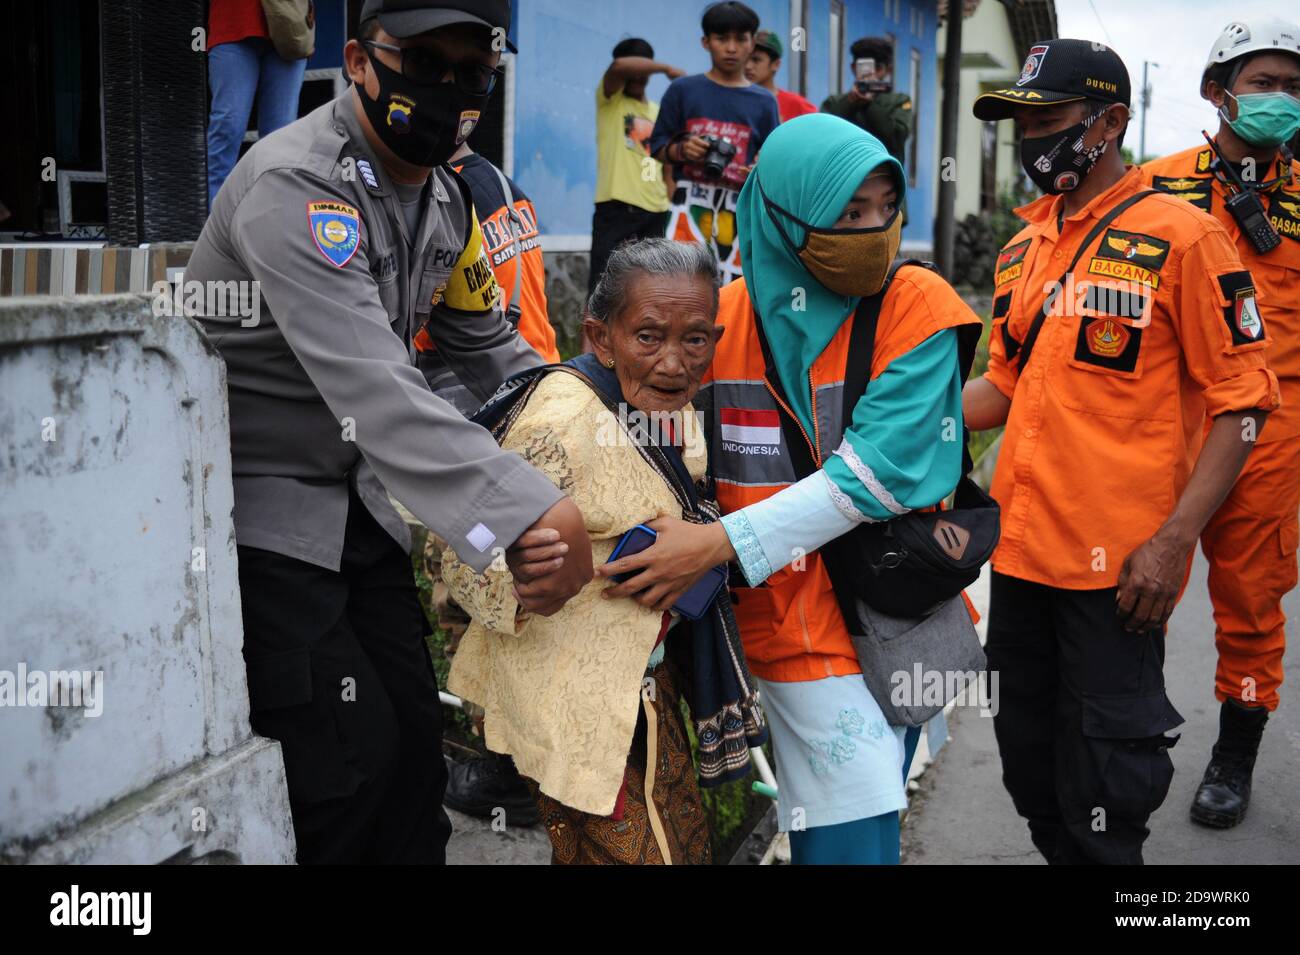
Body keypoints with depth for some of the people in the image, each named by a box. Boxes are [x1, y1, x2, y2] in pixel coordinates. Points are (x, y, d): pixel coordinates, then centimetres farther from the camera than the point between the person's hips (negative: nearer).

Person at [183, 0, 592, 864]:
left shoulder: (446, 199, 2)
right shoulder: (295, 185, -26)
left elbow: (487, 346, 14)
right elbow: (377, 389, -37)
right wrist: (531, 514, -42)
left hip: (357, 494, 8)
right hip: (254, 506, -8)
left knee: (415, 732, 9)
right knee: (350, 753, -8)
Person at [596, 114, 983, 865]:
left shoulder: (915, 306, -7)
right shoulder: (725, 317, -2)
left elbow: (878, 468, -17)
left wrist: (722, 544, -23)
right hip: (795, 629, 0)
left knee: (860, 834, 11)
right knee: (849, 843, -4)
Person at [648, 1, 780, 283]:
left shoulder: (763, 101, 9)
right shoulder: (682, 90, 5)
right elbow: (657, 145, 9)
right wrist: (681, 150, -11)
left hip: (740, 210, 2)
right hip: (690, 204, -2)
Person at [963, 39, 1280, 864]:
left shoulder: (1178, 234, -8)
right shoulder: (1023, 248, 12)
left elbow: (1243, 400, -9)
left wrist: (1173, 541, -18)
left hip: (1119, 565, -6)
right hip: (1022, 548, 7)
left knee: (1101, 796, 2)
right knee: (1030, 766, 18)